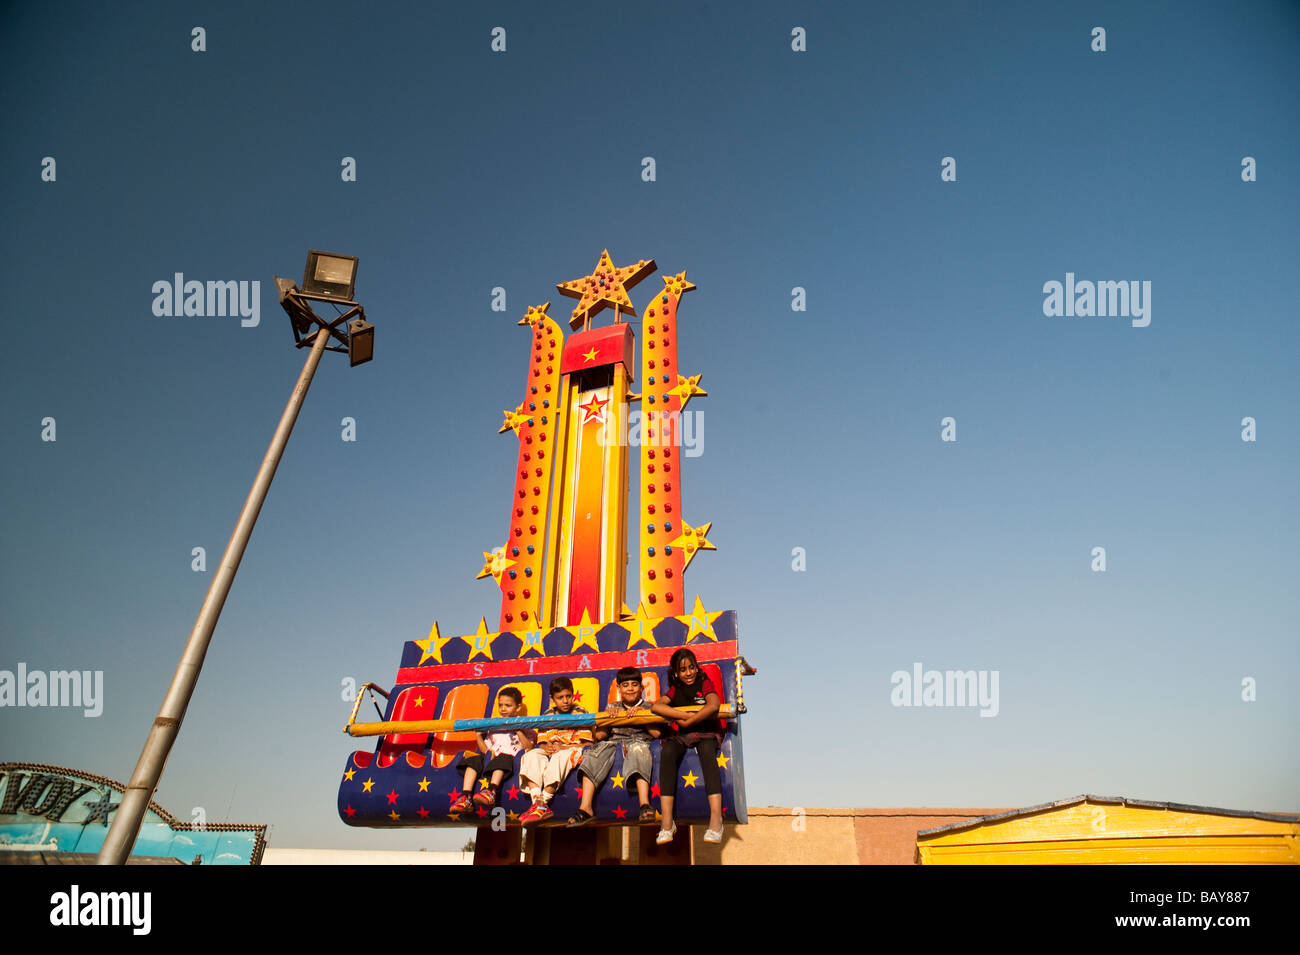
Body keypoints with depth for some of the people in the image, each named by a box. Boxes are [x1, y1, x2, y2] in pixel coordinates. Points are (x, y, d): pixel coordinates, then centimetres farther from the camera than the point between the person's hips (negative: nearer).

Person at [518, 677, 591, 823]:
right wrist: (546, 747, -14)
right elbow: (542, 742, 12)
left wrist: (563, 747, -16)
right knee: (530, 755, -25)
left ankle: (543, 804, -37)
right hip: (550, 753, 5)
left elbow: (588, 743, -5)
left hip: (573, 750, -4)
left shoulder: (580, 713, 2)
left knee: (560, 756, -39)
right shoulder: (547, 716, 14)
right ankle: (537, 803, -38)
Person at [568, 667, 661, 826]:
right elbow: (599, 735, 14)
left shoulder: (647, 707, 19)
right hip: (613, 741, 3)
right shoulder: (612, 707, 24)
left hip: (638, 740, -2)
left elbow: (656, 733, 3)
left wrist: (640, 715, -5)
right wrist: (610, 718, 0)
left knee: (638, 749, -38)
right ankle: (585, 807, -33)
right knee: (595, 753, -29)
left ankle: (645, 804, -49)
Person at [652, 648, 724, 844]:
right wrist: (687, 715, -16)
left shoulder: (705, 684, 7)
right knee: (667, 751, -31)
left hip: (705, 732, -2)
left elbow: (713, 706, -16)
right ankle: (667, 822, -35)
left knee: (707, 750, -37)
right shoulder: (675, 690, 15)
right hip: (680, 734, 2)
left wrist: (688, 722, -12)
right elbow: (656, 706, -6)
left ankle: (716, 819, -45)